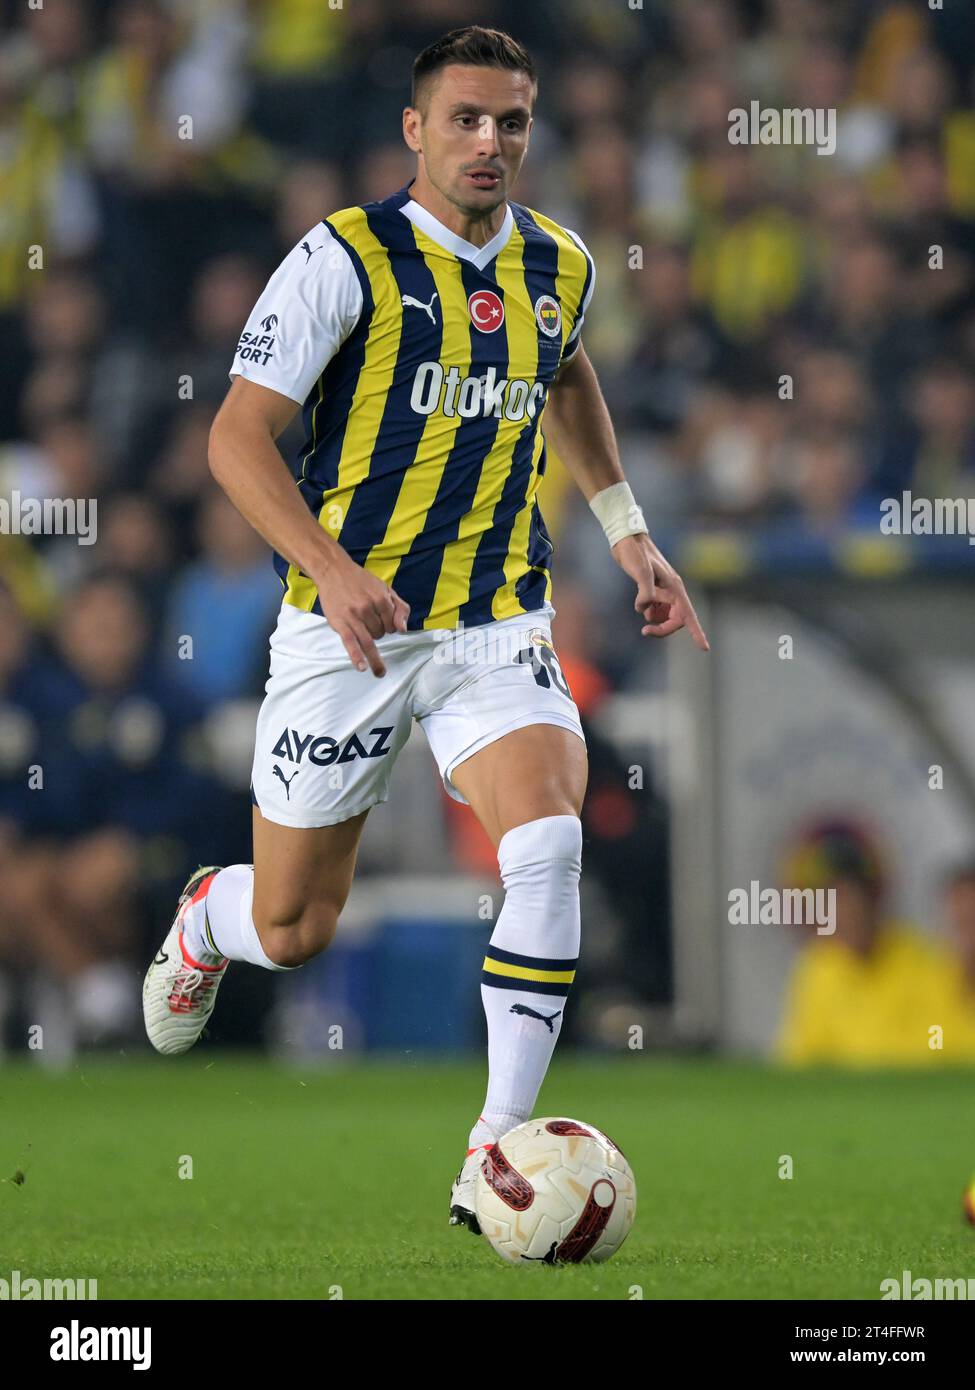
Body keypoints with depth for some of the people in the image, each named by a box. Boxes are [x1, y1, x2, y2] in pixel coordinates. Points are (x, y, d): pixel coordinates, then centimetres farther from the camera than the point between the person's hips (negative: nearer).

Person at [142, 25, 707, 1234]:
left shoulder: (559, 265, 4)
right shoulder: (347, 258, -13)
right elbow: (237, 436, -16)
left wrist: (623, 526, 21)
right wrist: (335, 570, -30)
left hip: (498, 629, 3)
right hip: (347, 632, -3)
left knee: (550, 841, -24)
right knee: (292, 935, 6)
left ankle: (496, 1158, -19)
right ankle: (206, 919, 46)